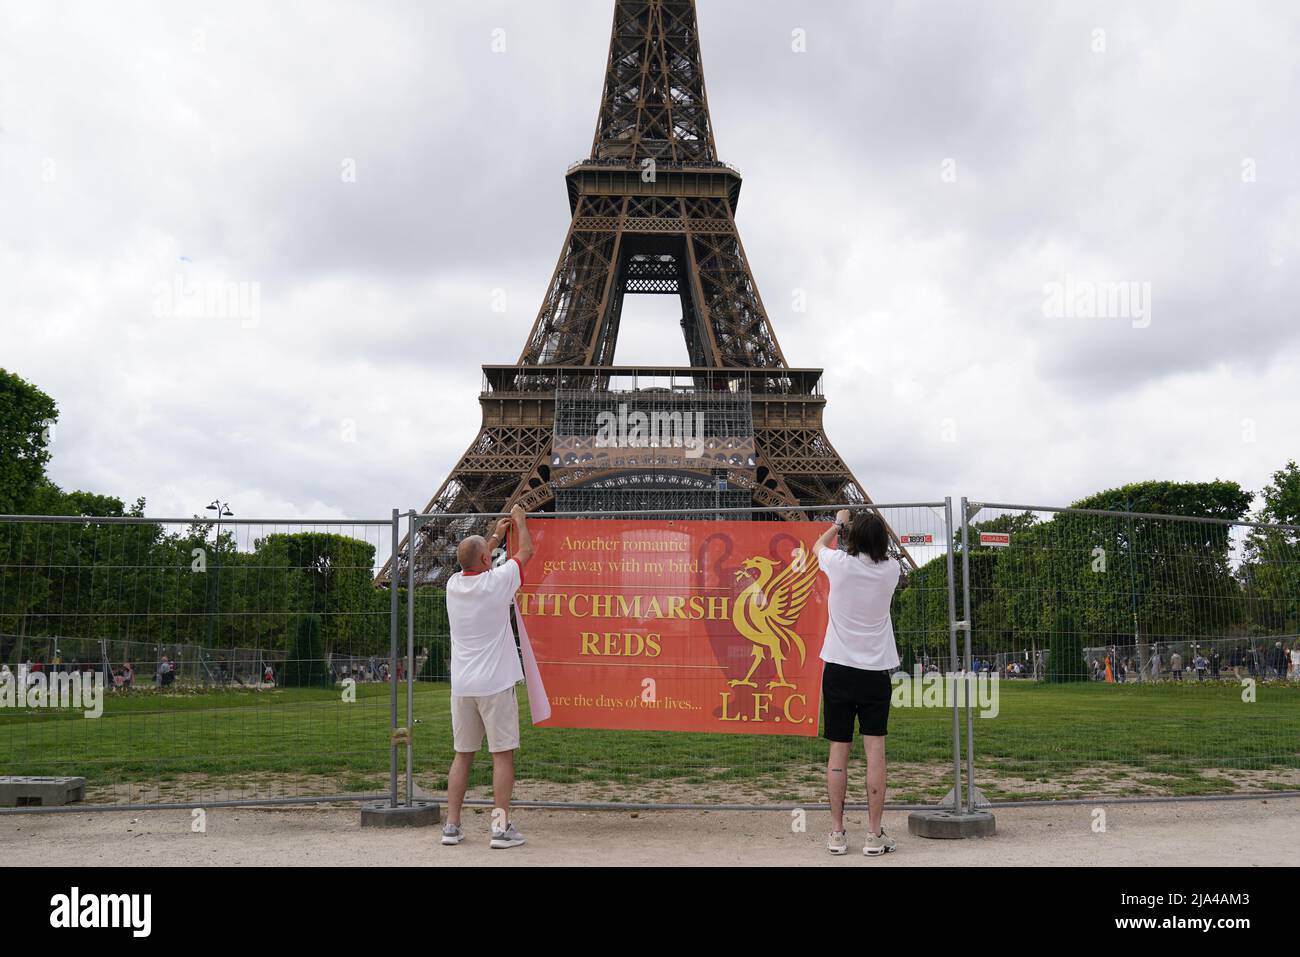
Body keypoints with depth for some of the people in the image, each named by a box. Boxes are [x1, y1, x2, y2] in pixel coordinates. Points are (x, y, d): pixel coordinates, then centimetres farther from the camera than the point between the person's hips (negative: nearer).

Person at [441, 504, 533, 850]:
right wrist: (520, 520, 24)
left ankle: (452, 825, 13)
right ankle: (501, 827, -1)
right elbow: (526, 552, 8)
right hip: (496, 684, -5)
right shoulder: (497, 581, -9)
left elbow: (473, 563, 28)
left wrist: (496, 535, 38)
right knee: (503, 755, 0)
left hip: (462, 686, 5)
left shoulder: (454, 584, 4)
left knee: (462, 755, 11)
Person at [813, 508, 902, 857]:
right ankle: (875, 835, 2)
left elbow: (818, 544, 18)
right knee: (875, 752, 0)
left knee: (838, 751, 4)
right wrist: (871, 527, 38)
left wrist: (839, 523, 35)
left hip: (839, 669, 0)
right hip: (876, 671, 1)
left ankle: (837, 833, 8)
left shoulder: (841, 565, -6)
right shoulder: (890, 570, -2)